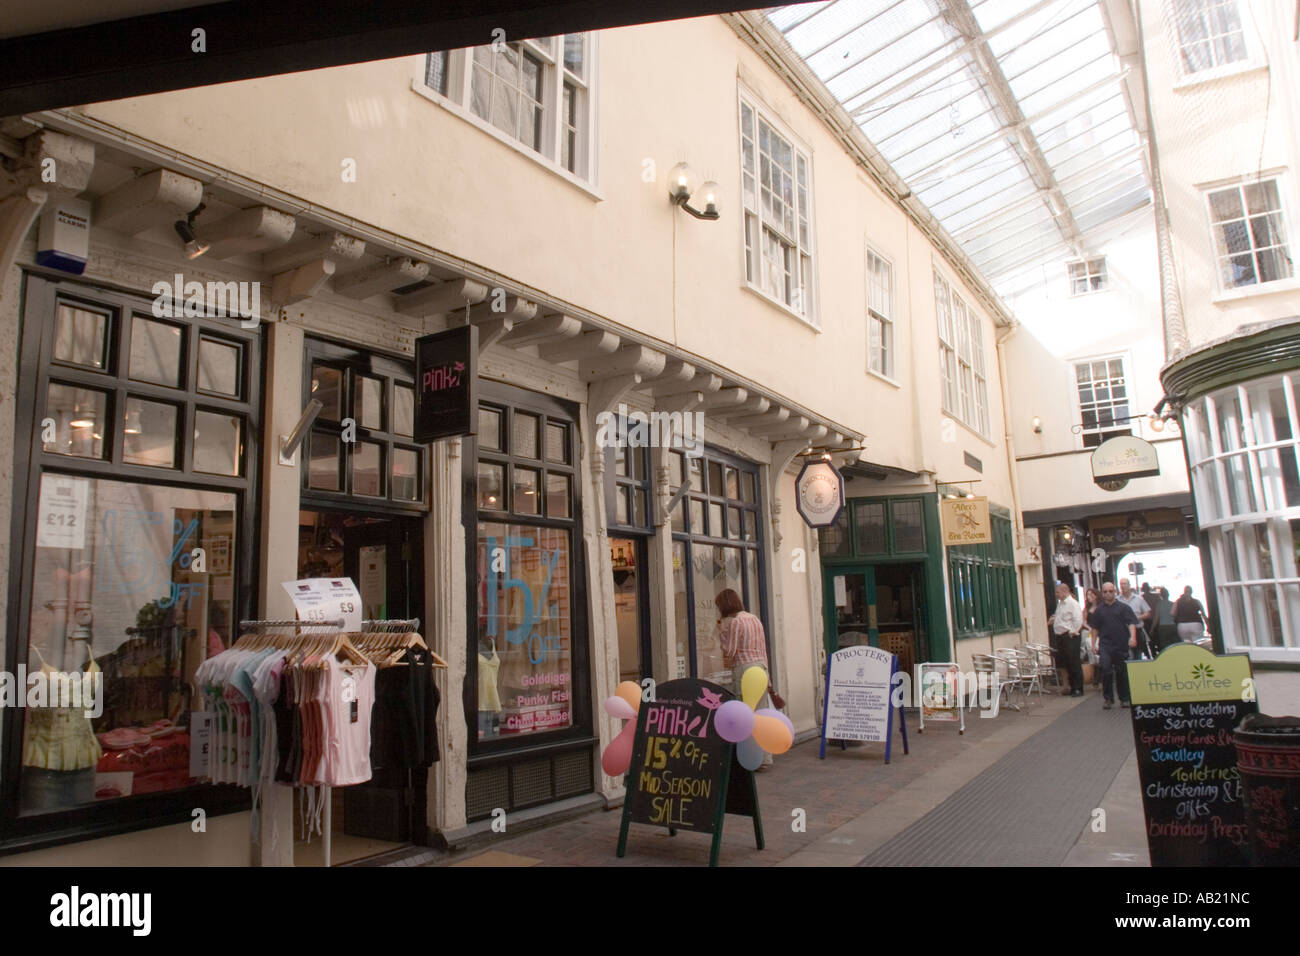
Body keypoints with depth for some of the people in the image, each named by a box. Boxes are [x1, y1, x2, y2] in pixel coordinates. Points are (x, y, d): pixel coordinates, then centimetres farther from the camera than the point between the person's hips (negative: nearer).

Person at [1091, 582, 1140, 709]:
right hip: (1106, 645, 0)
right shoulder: (1099, 610, 10)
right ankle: (1108, 699, -6)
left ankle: (1124, 699, 22)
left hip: (1122, 644, 0)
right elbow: (1095, 628, 15)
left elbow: (1131, 623, -4)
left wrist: (1132, 637, -21)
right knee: (1105, 669, -15)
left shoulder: (1123, 607, 4)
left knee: (1122, 672, 8)